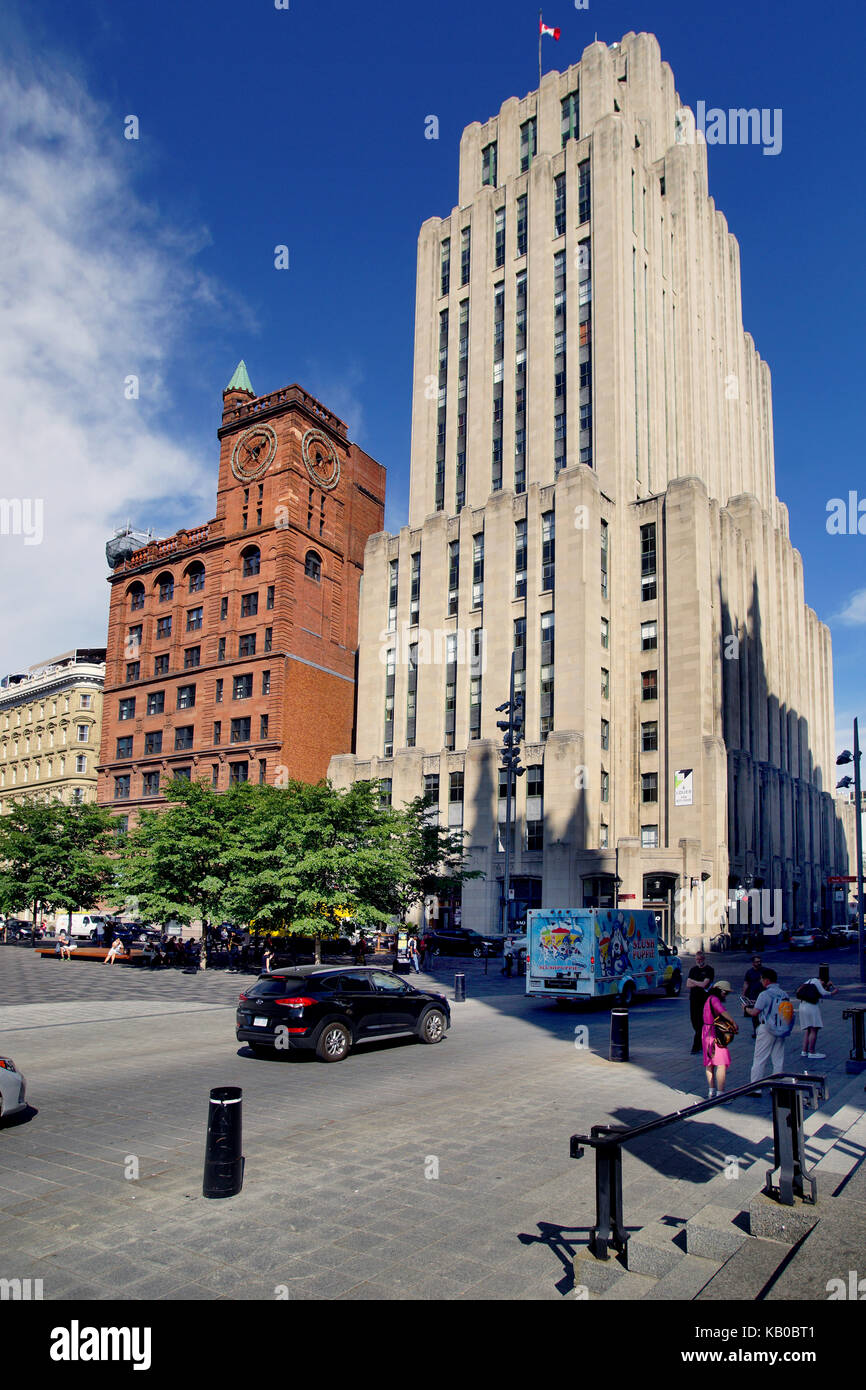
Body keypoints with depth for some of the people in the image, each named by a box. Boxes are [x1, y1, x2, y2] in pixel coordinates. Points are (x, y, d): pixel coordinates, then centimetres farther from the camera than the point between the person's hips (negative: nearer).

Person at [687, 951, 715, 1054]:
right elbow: (688, 985, 5)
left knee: (702, 1022, -6)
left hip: (704, 1000, -5)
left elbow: (704, 984, -14)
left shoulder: (709, 970, -3)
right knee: (695, 1022, 6)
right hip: (693, 999, 5)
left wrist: (693, 981, 0)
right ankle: (702, 1043, 23)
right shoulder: (693, 969, 13)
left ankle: (696, 1047, -6)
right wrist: (699, 984, -9)